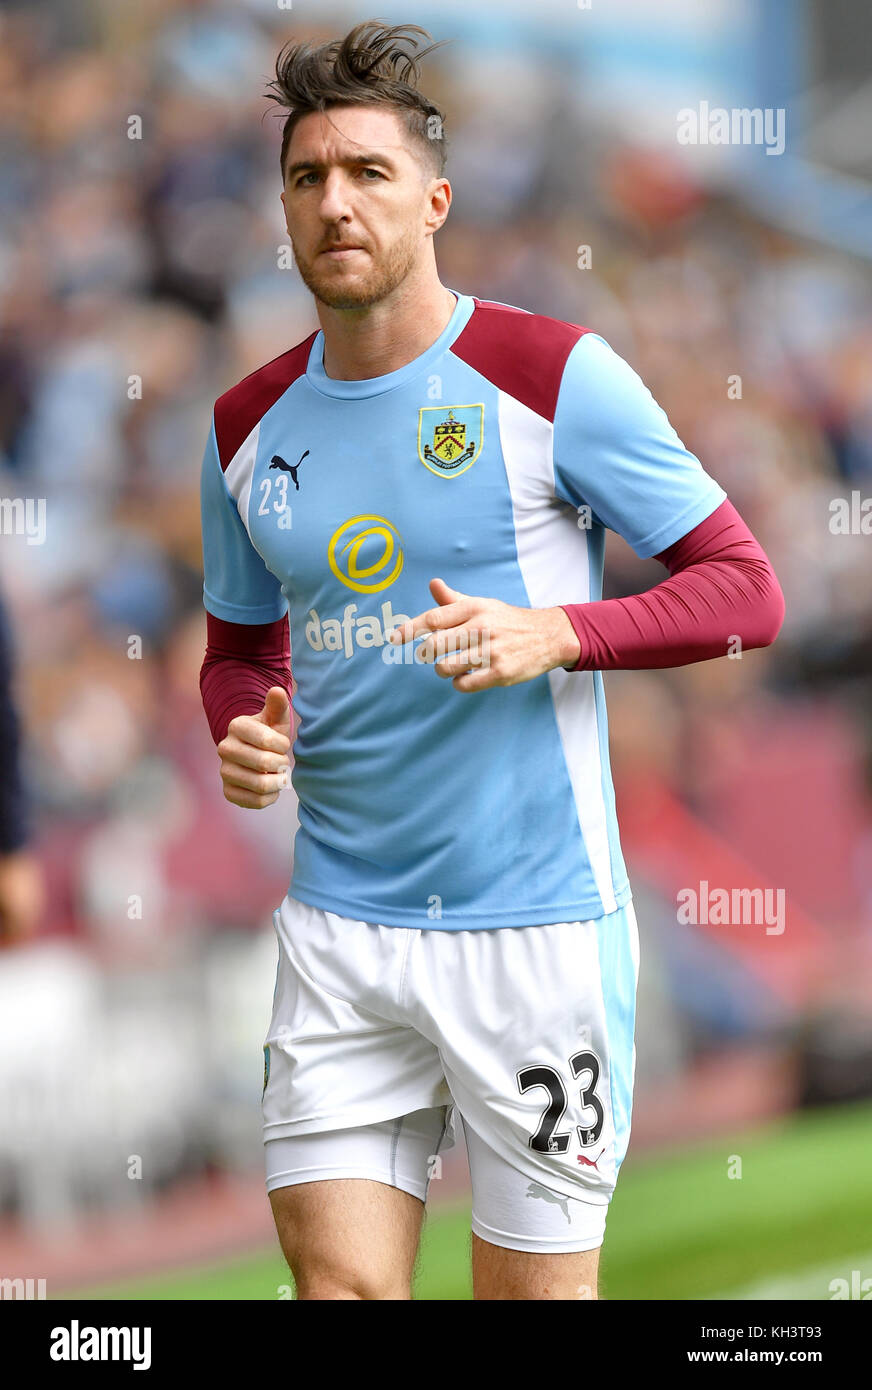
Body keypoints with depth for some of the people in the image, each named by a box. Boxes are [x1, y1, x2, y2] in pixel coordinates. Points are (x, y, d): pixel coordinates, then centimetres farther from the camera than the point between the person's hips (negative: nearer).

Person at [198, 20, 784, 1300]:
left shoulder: (554, 376, -7)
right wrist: (243, 731, -2)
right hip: (341, 928, 4)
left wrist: (554, 634, -21)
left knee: (534, 1289, 2)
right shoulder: (250, 426, 8)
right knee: (339, 1285, -3)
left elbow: (746, 590, -6)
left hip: (536, 921, -4)